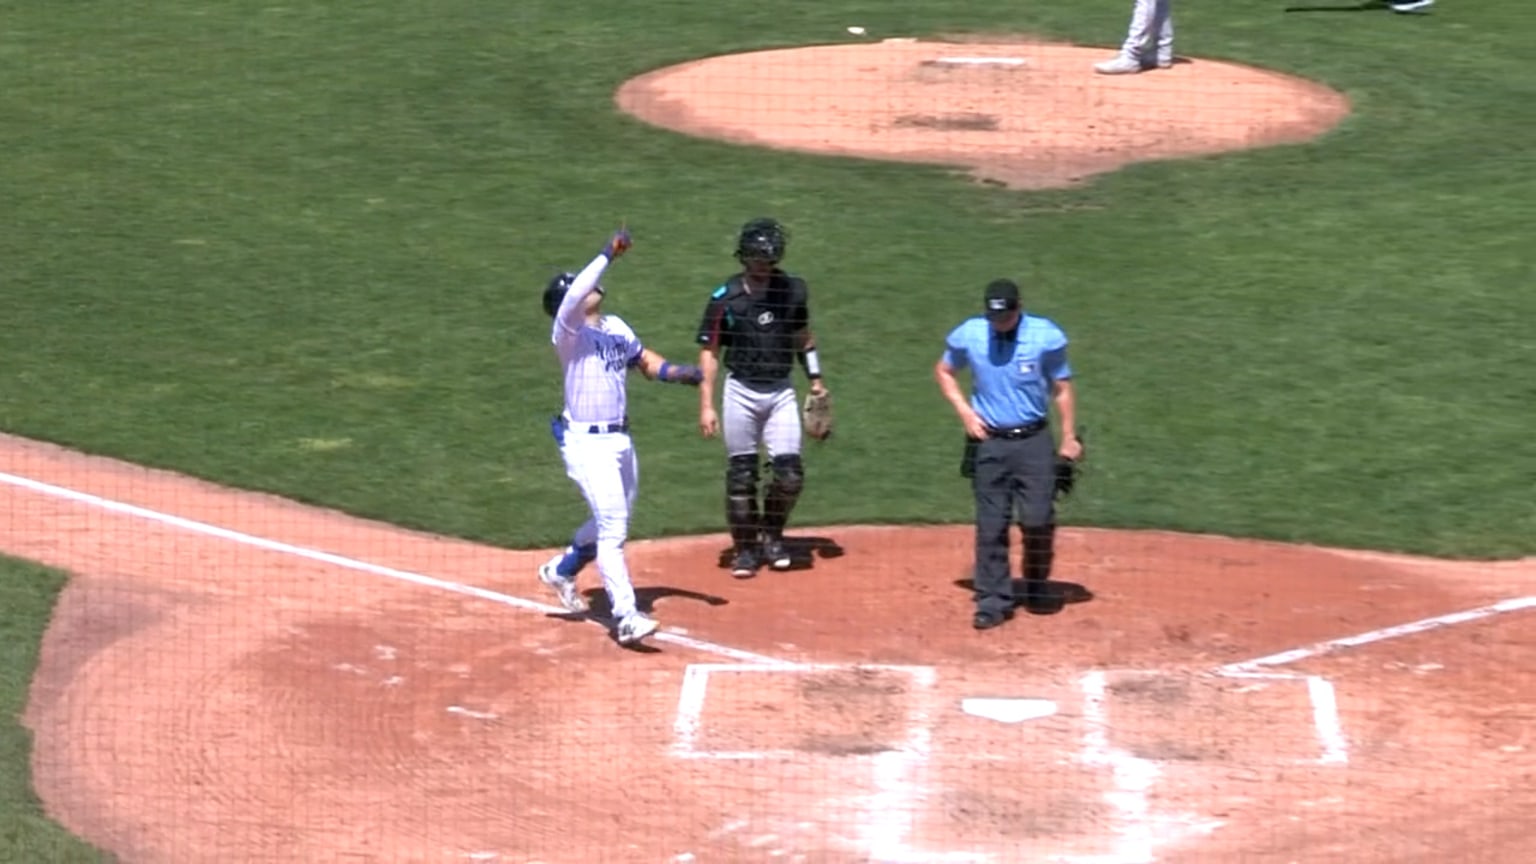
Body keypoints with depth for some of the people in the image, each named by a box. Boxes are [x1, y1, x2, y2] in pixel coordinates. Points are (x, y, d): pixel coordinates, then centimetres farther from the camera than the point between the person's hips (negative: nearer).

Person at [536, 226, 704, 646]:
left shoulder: (616, 327, 12)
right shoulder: (568, 330, -11)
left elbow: (646, 360, 18)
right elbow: (573, 300, -31)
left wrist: (677, 372, -2)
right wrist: (608, 254, -31)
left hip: (619, 440, 8)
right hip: (586, 442, -8)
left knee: (613, 522, 22)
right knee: (612, 527, -14)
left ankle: (561, 571, 45)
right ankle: (626, 617, -16)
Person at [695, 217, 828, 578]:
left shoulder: (792, 290, 1)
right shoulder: (725, 298, -8)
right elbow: (709, 352, -6)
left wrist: (816, 380, 11)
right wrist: (706, 406, -11)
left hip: (781, 393, 2)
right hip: (740, 393, -2)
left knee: (790, 475, -5)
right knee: (741, 476, 2)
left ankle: (772, 536, 20)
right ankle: (745, 548, 17)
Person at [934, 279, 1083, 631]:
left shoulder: (1046, 337, -8)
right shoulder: (968, 336, -4)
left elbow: (1062, 388, 1)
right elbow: (943, 370, 13)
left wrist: (1068, 438, -1)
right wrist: (965, 411, 0)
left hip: (1033, 442, -1)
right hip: (989, 441, 1)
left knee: (1037, 519, -7)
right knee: (991, 525, 0)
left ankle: (1036, 584, 20)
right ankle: (994, 601, 7)